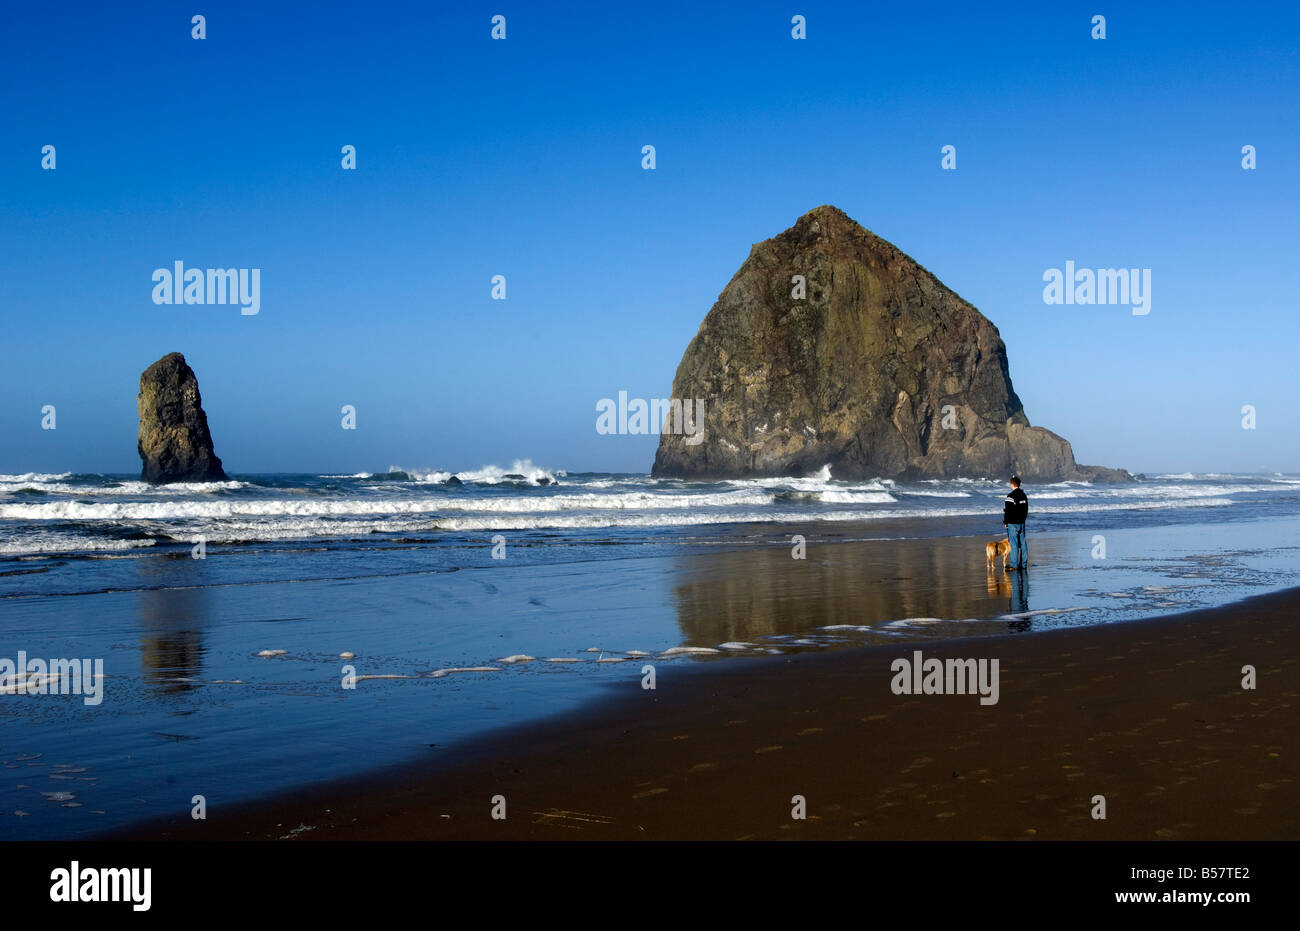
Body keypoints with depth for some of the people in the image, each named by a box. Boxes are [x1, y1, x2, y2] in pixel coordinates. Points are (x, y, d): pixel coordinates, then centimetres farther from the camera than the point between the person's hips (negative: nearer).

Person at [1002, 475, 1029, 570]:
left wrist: (1005, 522, -6)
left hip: (1012, 524, -7)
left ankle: (1014, 563, -3)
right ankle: (1024, 563, 13)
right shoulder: (1024, 495, 10)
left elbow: (1007, 511, -16)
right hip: (1022, 523, 7)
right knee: (1022, 543, 10)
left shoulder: (1011, 496, -16)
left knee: (1013, 543, -4)